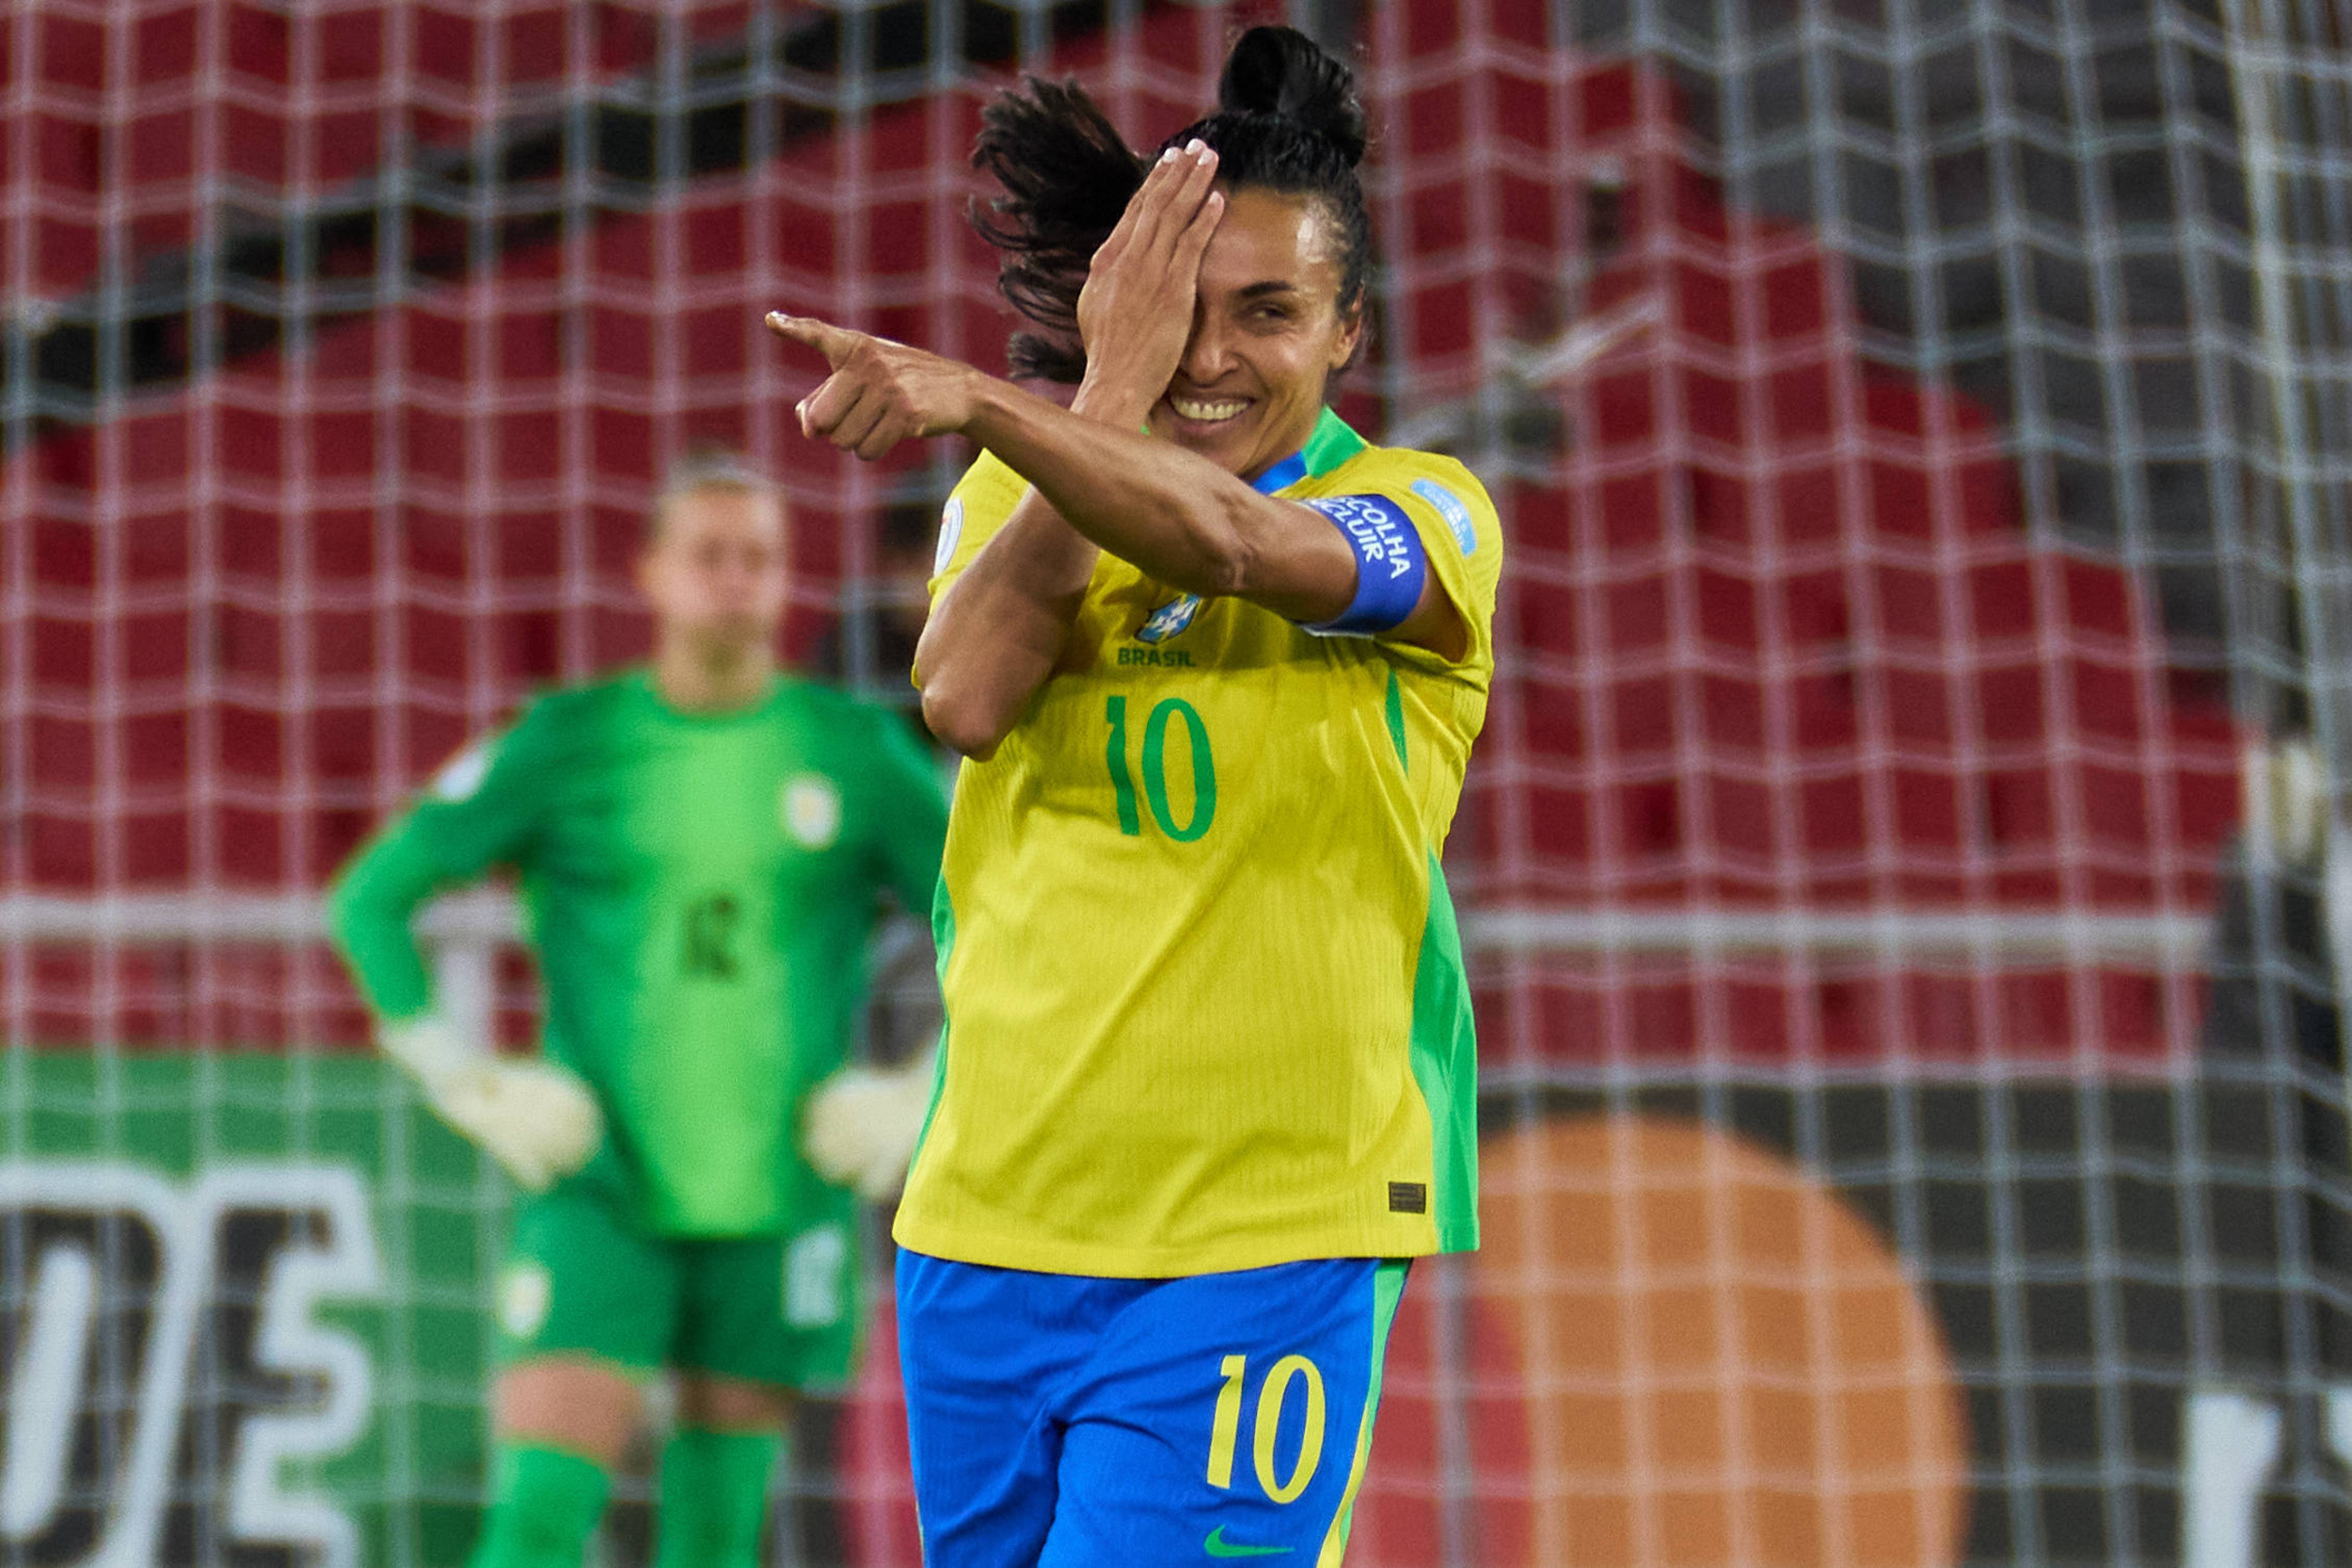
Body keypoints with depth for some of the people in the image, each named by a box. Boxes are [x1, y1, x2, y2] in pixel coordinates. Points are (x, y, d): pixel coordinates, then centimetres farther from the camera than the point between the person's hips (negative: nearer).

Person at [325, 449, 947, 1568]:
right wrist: (468, 1088, -4)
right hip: (600, 1191, -1)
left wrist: (926, 1098, 0)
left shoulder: (856, 752, 2)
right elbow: (370, 896, 3)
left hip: (776, 1201, 2)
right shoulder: (568, 743, -1)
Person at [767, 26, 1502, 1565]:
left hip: (1265, 1245, -4)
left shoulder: (1426, 512, -3)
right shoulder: (1029, 484, 9)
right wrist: (1111, 388, -14)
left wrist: (980, 398, -41)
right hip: (987, 1217, 4)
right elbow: (964, 696, -12)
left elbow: (1234, 542, -26)